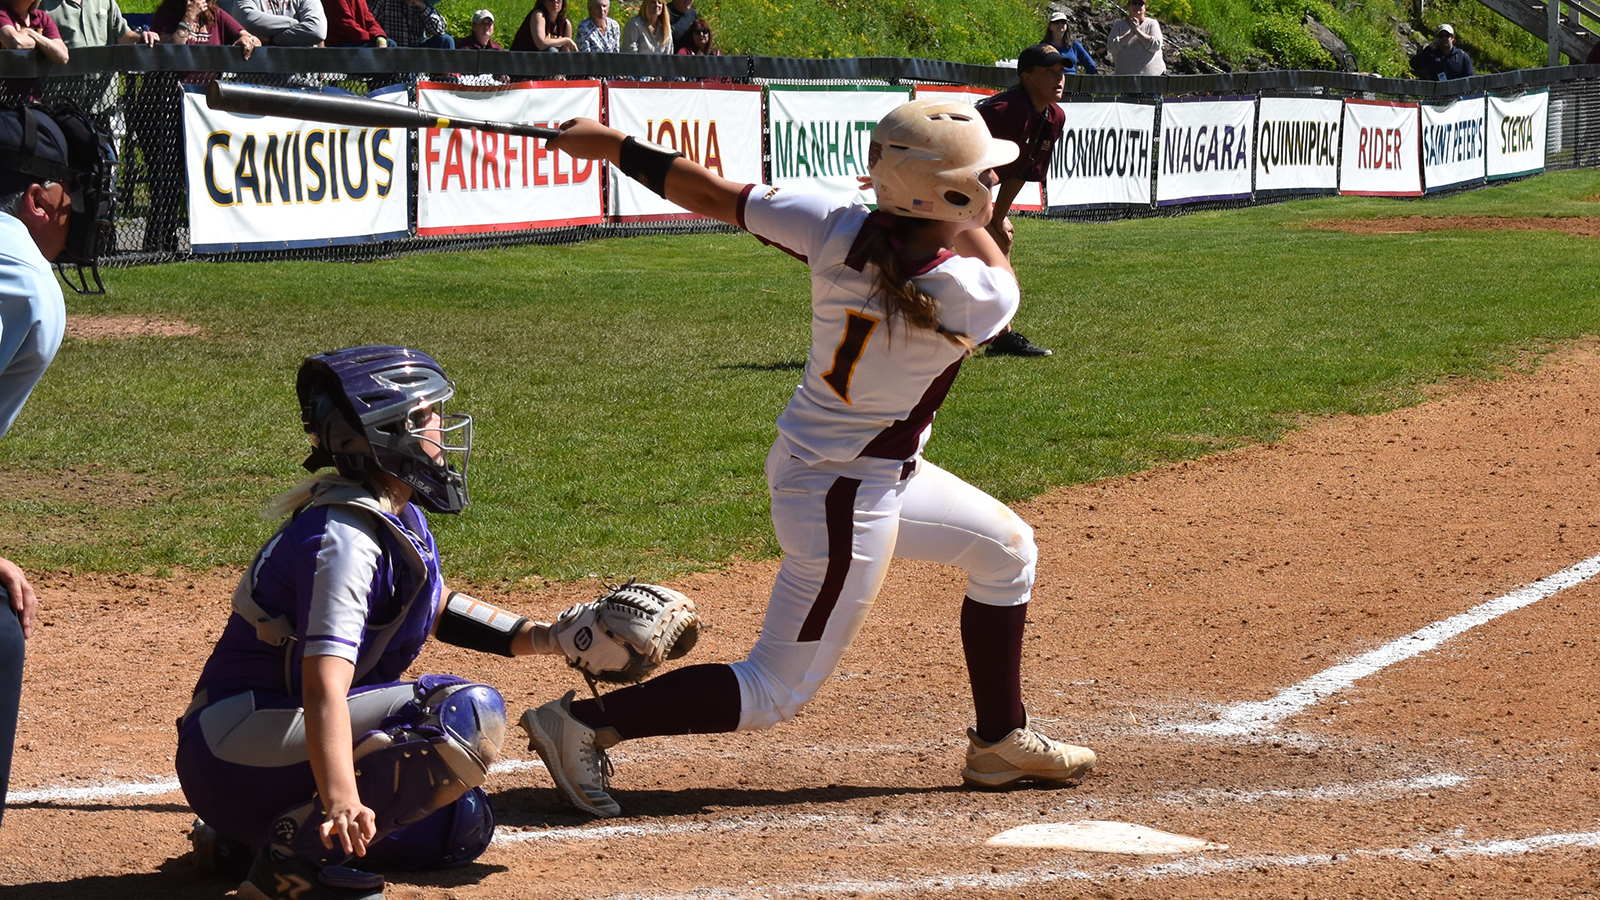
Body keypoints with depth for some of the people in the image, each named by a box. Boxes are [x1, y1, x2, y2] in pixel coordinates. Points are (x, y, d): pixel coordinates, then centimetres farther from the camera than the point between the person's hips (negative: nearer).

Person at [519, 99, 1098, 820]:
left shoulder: (838, 232, -15)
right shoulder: (976, 298, -28)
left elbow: (713, 195, -9)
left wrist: (610, 145, 2)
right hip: (845, 501, -8)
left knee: (1004, 548, 24)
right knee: (776, 692, 4)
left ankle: (1000, 743, 38)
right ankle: (585, 725, 0)